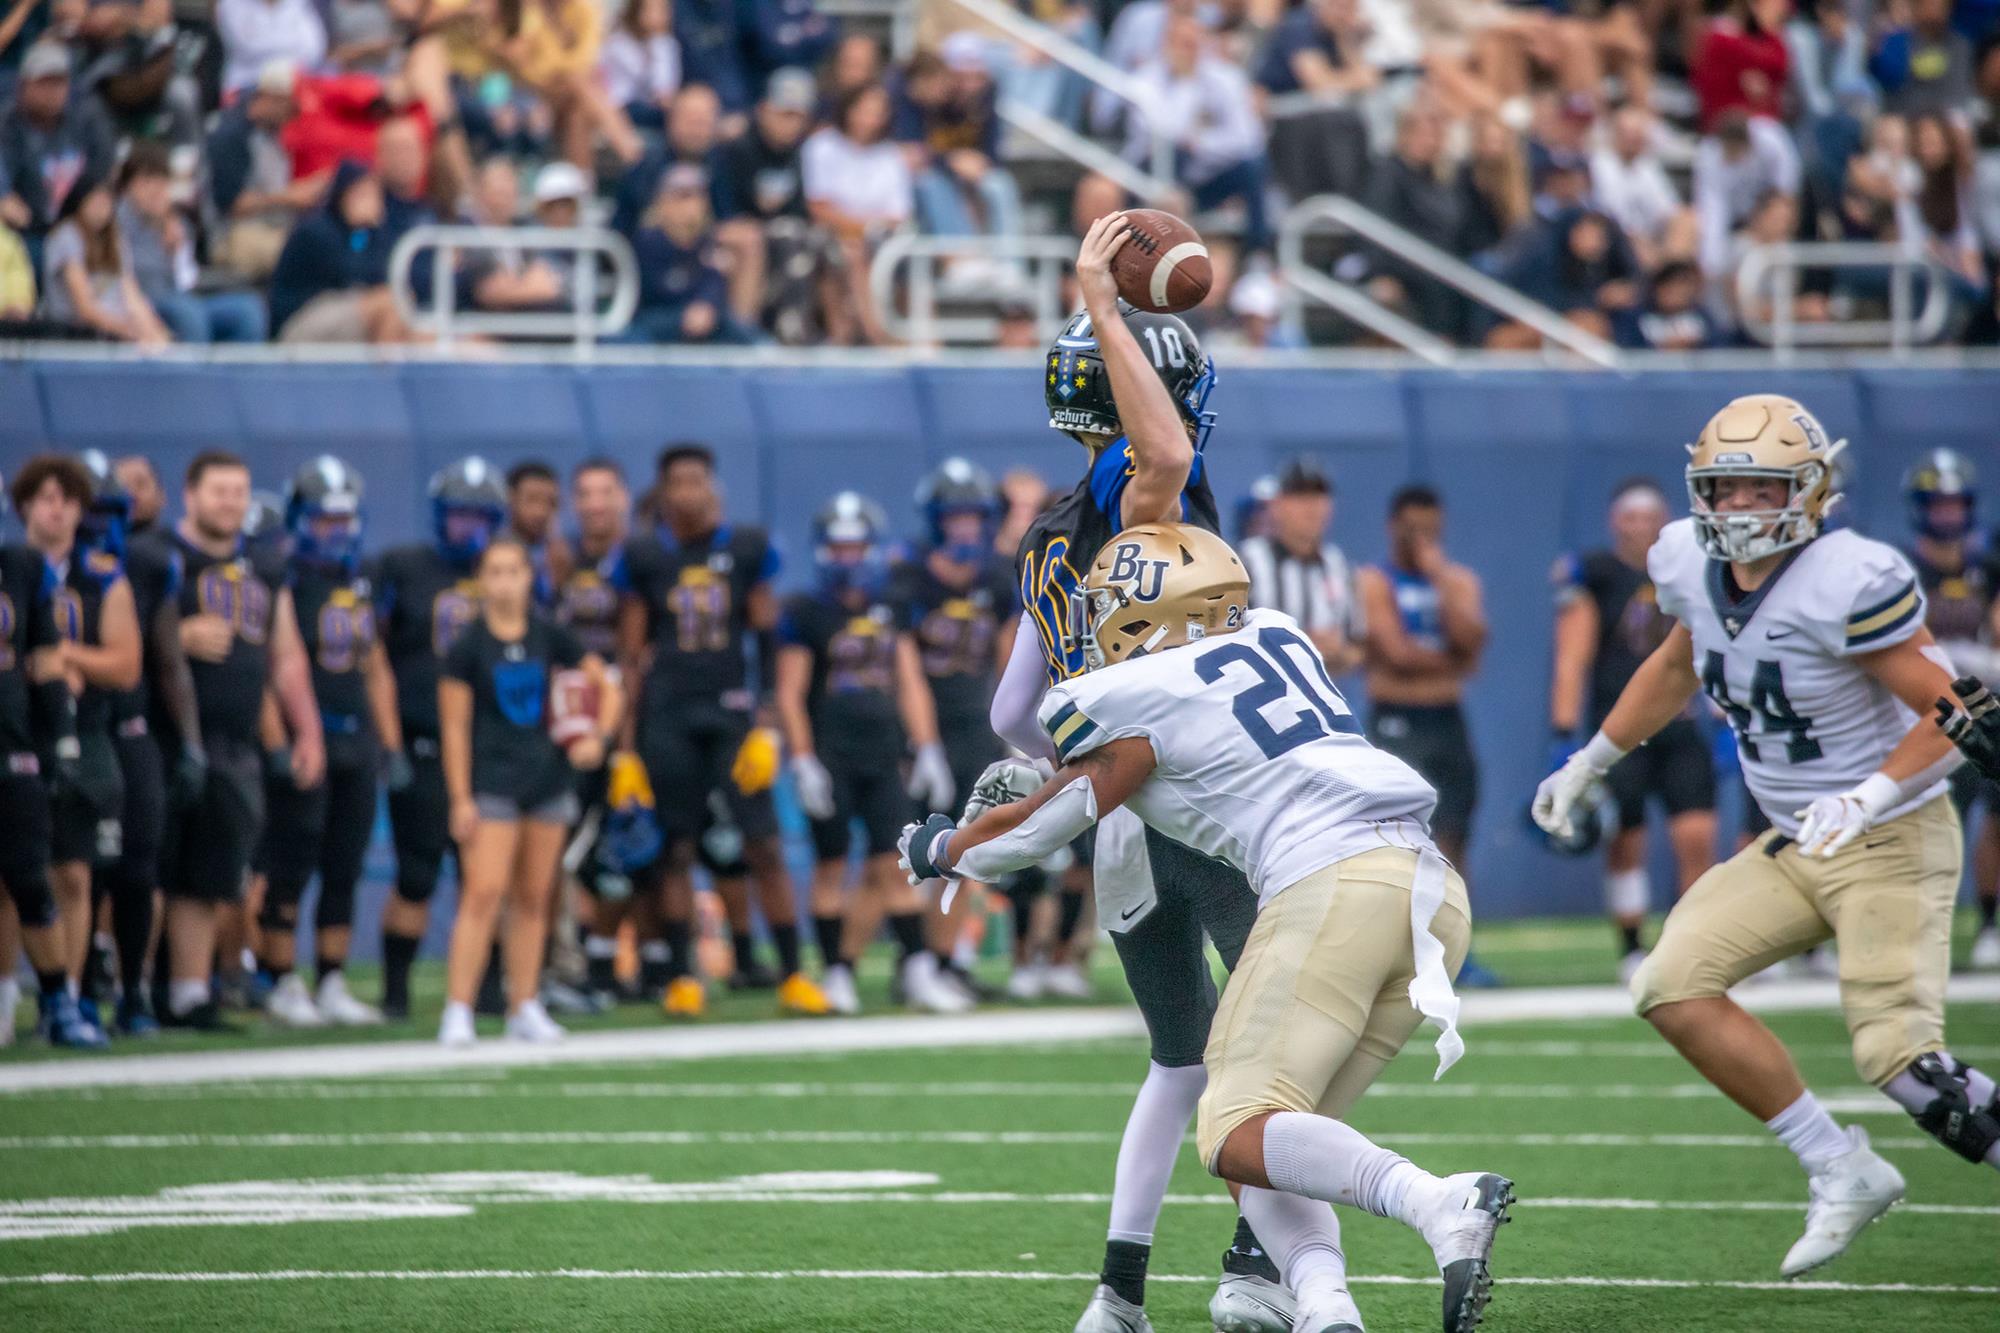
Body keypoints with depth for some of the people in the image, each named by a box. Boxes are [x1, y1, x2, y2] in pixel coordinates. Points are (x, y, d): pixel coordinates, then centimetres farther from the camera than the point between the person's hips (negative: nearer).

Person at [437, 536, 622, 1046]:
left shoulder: (550, 637, 5)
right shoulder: (469, 647, -5)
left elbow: (606, 687, 13)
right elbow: (454, 727, -4)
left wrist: (598, 736, -6)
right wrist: (460, 799, -8)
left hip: (548, 775, 4)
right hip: (492, 784, -4)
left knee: (533, 898, 8)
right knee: (484, 892, -13)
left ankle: (524, 1008, 16)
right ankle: (457, 1010, -13)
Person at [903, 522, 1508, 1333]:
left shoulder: (1138, 705, 5)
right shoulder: (1275, 636, 23)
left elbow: (1032, 833, 19)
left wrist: (937, 851, 40)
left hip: (1330, 885, -8)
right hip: (1435, 893, 8)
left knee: (1240, 1136, -10)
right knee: (1278, 1135, 12)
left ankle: (1440, 1203, -34)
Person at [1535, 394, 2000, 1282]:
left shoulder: (1845, 584, -24)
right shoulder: (1696, 568, -2)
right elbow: (1678, 667, 21)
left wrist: (1872, 795, -33)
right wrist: (1590, 763, 27)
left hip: (1891, 842, -8)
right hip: (1796, 845, 8)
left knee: (1898, 1057, -19)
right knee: (1673, 990, -7)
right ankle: (1843, 1174, 3)